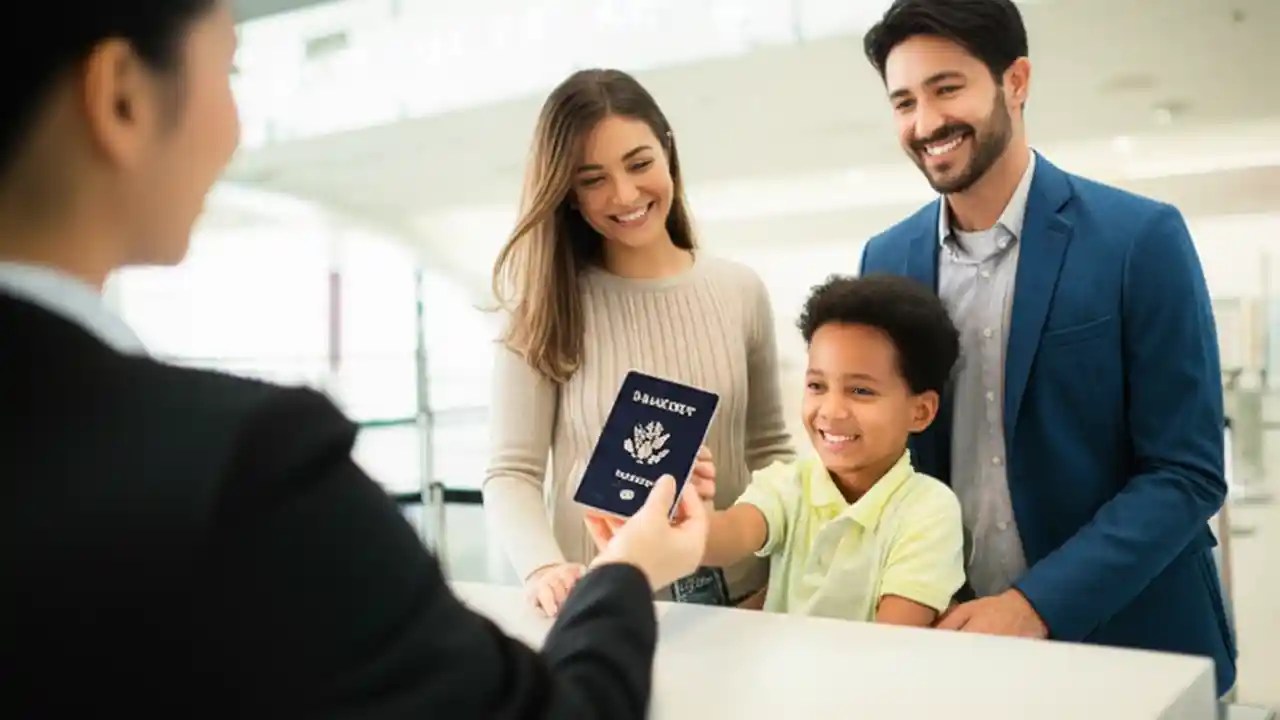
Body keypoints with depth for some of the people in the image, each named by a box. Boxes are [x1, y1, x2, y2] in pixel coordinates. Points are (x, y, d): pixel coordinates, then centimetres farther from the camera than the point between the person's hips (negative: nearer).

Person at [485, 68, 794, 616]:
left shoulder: (740, 292, 5)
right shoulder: (545, 308, 0)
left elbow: (769, 450, 12)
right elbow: (512, 473, -5)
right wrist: (543, 568, -22)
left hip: (736, 596, 1)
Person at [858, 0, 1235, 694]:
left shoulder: (1141, 238, -12)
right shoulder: (887, 260, 0)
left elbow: (1187, 473, -13)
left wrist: (1038, 604, -22)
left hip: (1123, 642, -3)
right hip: (954, 634, 3)